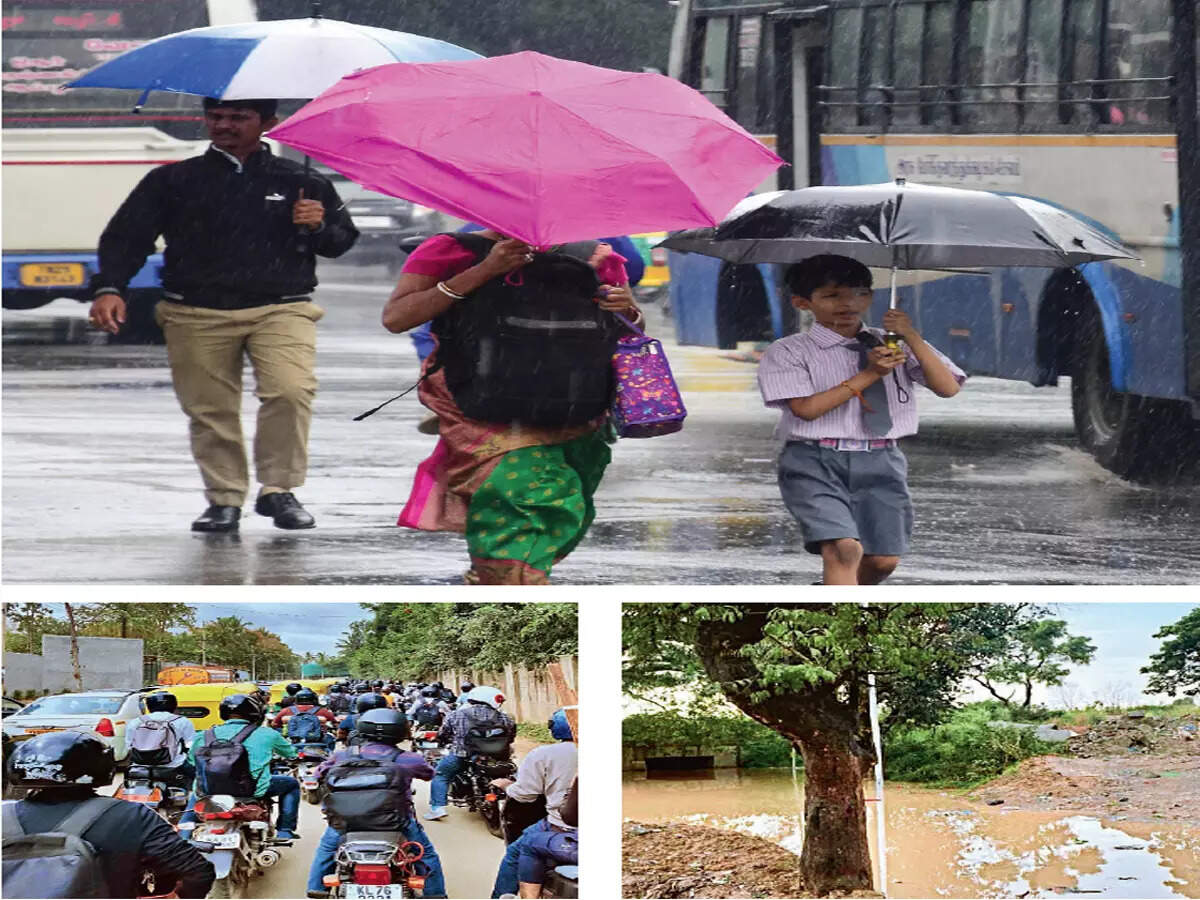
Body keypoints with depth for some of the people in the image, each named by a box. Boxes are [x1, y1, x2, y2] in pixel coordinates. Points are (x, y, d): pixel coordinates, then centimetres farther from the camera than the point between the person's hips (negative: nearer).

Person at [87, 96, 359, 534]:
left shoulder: (300, 182, 13)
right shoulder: (173, 181, 11)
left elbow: (343, 239, 19)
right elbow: (127, 235, 7)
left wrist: (318, 227, -5)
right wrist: (109, 287, -9)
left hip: (280, 309, -1)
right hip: (196, 316, 1)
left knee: (290, 391, -21)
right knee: (210, 410, -1)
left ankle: (279, 490, -8)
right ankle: (224, 498, 16)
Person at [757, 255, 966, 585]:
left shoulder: (891, 345, 11)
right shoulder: (789, 351, 2)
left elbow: (948, 387, 1)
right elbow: (805, 408, -12)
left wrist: (912, 338, -12)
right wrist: (868, 375, -13)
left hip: (881, 462, 4)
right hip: (815, 462, -4)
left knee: (883, 560, 3)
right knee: (844, 549, -22)